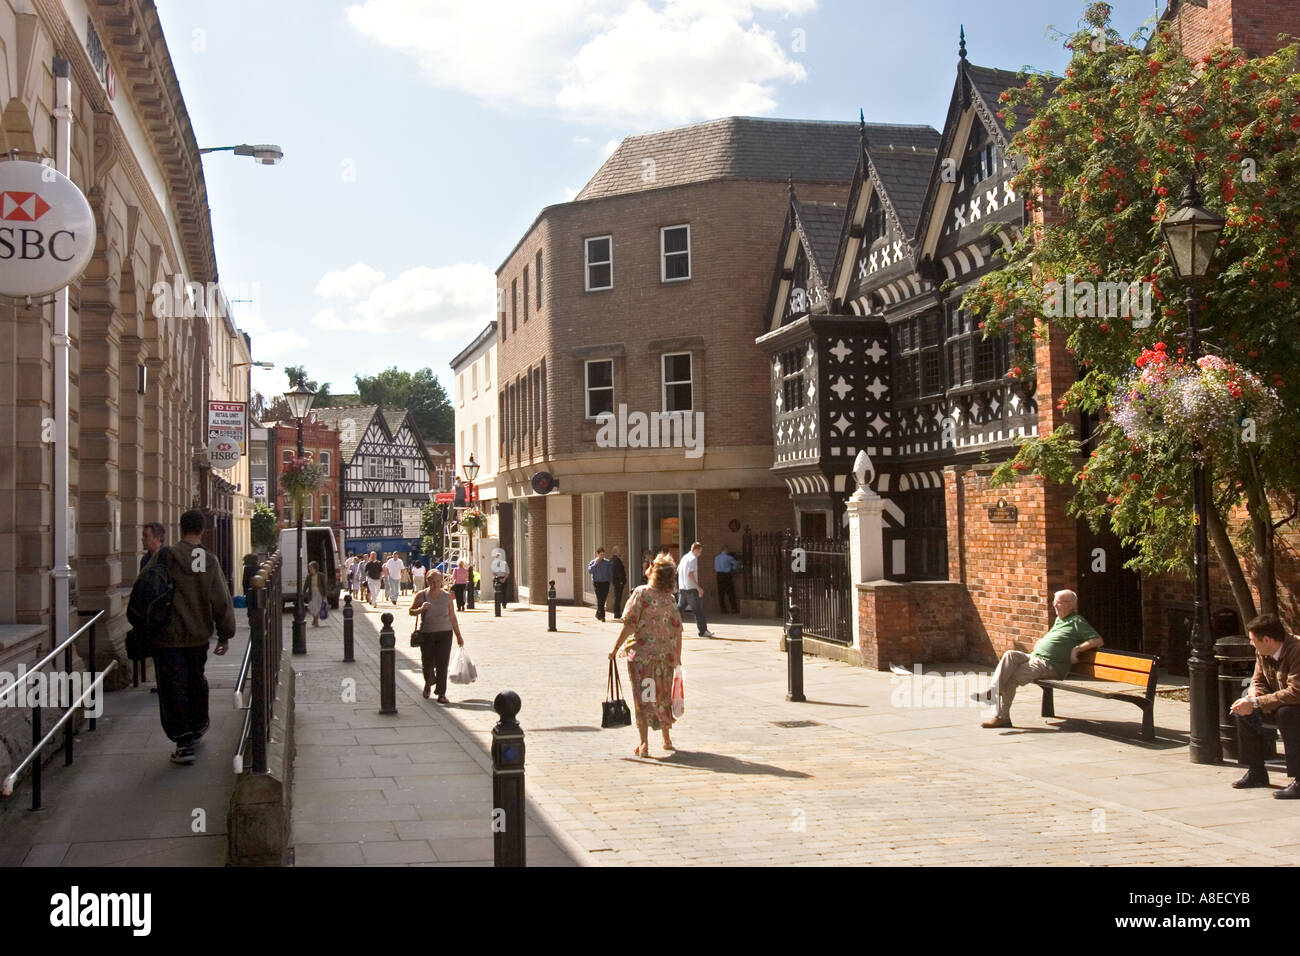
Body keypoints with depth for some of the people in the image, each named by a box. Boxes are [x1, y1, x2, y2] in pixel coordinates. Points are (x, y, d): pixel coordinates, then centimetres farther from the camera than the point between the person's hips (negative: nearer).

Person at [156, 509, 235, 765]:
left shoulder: (166, 557, -13)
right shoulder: (210, 560, -4)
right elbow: (222, 601, -2)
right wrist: (225, 635, 8)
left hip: (168, 636, -4)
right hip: (199, 635, 4)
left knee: (173, 688, 2)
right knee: (196, 681, 24)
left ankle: (184, 743, -1)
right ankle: (198, 726, 42)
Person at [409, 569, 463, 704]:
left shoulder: (447, 596, 3)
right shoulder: (422, 595, -2)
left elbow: (452, 617, 8)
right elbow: (411, 611, 1)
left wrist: (458, 636, 10)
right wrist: (421, 608, -20)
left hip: (444, 633, 0)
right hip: (426, 633, 0)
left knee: (442, 664, -7)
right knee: (427, 663, 7)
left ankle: (441, 694, -2)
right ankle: (429, 683, 40)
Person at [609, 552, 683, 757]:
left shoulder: (641, 593, -9)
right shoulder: (670, 599, 3)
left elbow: (630, 624, -14)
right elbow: (678, 630, 4)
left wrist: (616, 648, -9)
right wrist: (677, 658, 13)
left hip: (641, 654, -4)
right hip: (665, 656, 4)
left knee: (643, 698, 1)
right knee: (663, 697, 18)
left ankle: (644, 744, -5)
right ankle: (666, 739, 30)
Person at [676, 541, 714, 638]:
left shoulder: (684, 557, 14)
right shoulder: (693, 558, -12)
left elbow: (678, 570, 21)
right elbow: (690, 574, -20)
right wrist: (698, 587, -18)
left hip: (682, 588, 8)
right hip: (691, 588, -8)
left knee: (680, 607, 15)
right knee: (698, 610, -2)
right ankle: (703, 631, 0)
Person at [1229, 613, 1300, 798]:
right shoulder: (1262, 653, -4)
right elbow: (1258, 680, 7)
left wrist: (1255, 703, -34)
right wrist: (1253, 697, -18)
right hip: (1280, 704, 9)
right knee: (1243, 709, -1)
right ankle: (1256, 772, 7)